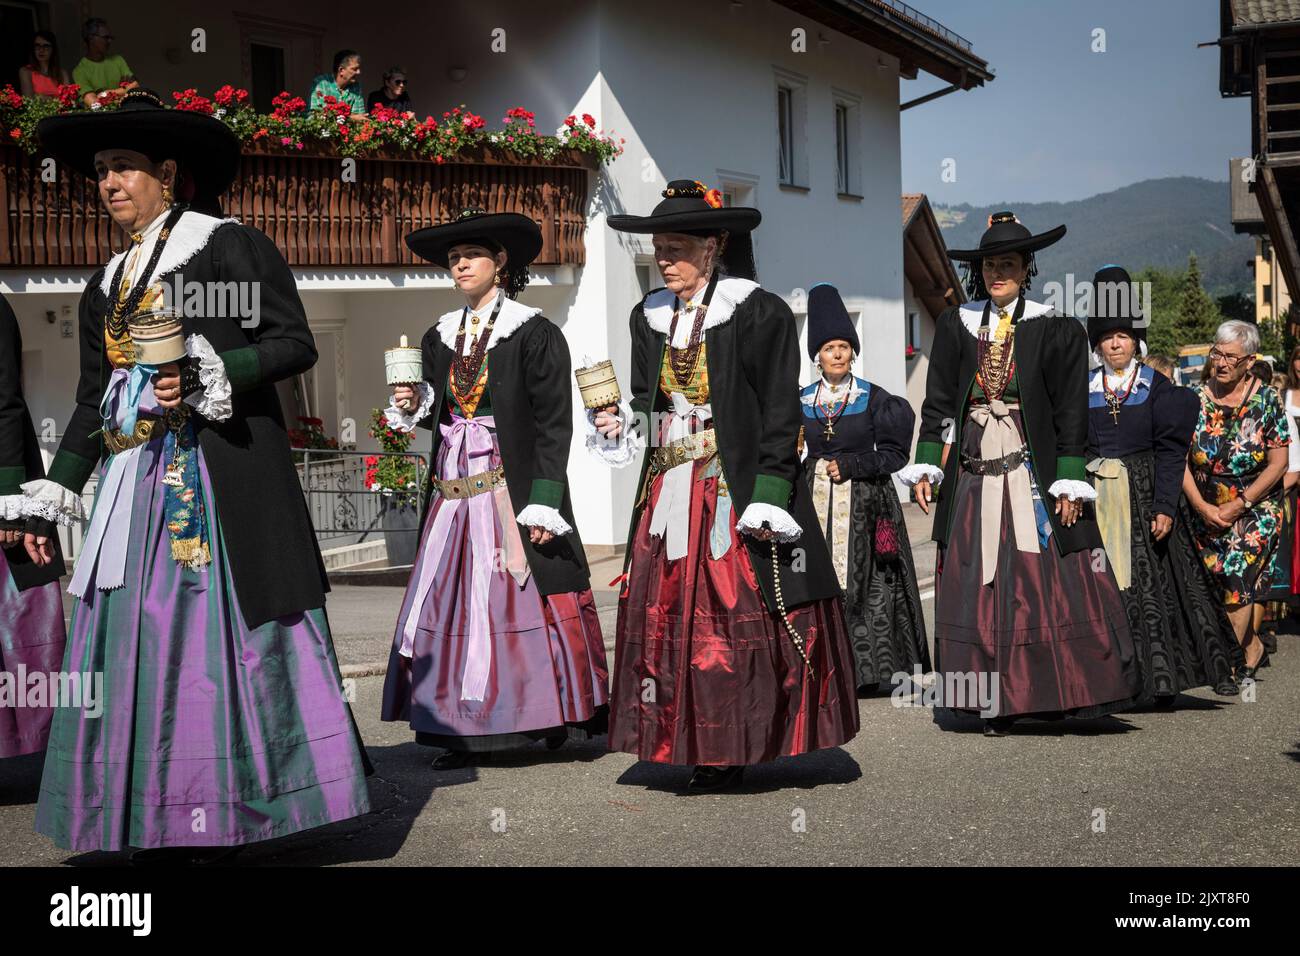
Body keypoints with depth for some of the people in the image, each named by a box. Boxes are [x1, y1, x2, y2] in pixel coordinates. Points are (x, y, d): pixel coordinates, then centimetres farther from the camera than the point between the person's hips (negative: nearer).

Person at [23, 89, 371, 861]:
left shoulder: (228, 246, 0)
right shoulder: (108, 284, 19)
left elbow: (296, 343, -6)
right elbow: (93, 402, 21)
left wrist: (215, 377, -20)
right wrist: (55, 494, 15)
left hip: (222, 472, -6)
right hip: (137, 480, 7)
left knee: (217, 624, -8)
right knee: (139, 634, 2)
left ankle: (226, 812, -1)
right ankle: (161, 820, 7)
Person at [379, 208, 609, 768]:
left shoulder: (534, 334, -4)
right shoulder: (440, 337, 14)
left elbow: (554, 423, -8)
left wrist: (543, 501, -15)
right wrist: (415, 405, -2)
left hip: (513, 486, -5)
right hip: (455, 488, 5)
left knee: (524, 594, -5)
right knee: (452, 600, 0)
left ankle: (548, 717, 6)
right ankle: (464, 730, 3)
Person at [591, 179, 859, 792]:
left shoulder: (760, 314, -7)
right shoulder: (650, 317, 12)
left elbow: (780, 415, -9)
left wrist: (768, 498, -16)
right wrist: (619, 421, -2)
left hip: (736, 493, -6)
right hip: (670, 493, 6)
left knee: (740, 620, -5)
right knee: (669, 620, 3)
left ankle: (742, 742, 7)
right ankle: (702, 748, 11)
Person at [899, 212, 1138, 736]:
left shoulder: (1055, 330, 1)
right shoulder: (957, 326, 8)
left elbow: (1071, 413, -1)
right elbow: (938, 402, 9)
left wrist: (1069, 484, -6)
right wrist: (925, 468, 2)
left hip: (1032, 478, -3)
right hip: (973, 479, 3)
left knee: (1048, 585, -5)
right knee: (979, 588, 1)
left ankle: (1062, 693, 5)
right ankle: (998, 701, 7)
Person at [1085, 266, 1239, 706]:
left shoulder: (1157, 386, 2)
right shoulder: (1085, 389, 9)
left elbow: (1170, 451, -4)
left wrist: (1165, 506, -13)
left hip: (1143, 496, -2)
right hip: (1096, 499, 2)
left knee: (1151, 583, -3)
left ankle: (1156, 681, 5)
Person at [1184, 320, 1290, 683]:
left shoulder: (1267, 401, -7)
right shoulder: (1195, 399, -2)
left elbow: (1278, 464, -8)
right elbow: (1180, 460, -2)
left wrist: (1238, 505, -14)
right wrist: (1202, 507, -11)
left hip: (1256, 509, -3)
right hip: (1206, 511, 3)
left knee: (1238, 576, -14)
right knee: (1218, 583, 5)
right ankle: (1253, 649, 26)